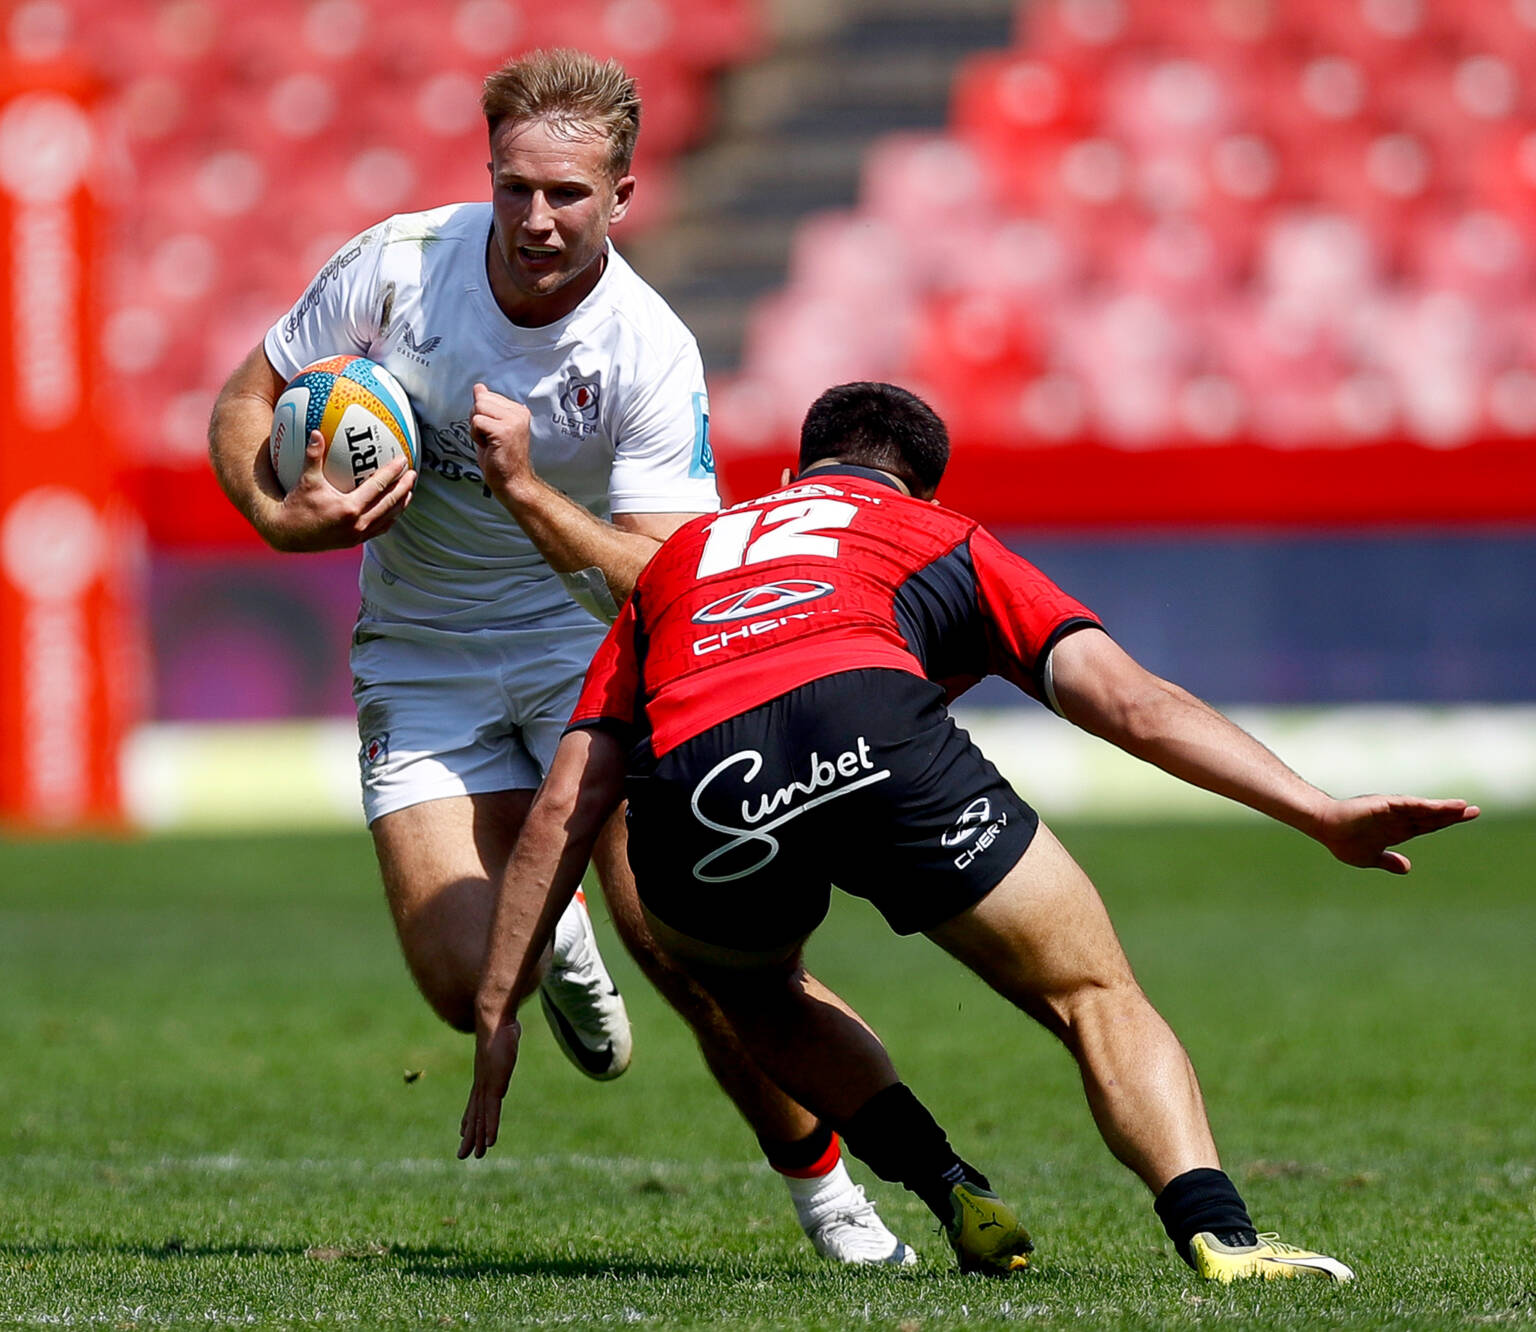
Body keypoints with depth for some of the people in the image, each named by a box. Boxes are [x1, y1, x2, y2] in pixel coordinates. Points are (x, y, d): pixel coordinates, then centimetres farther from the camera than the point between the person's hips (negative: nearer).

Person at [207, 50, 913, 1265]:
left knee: (679, 942, -20)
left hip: (590, 636, -2)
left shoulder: (653, 357, -20)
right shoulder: (396, 265, -13)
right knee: (465, 984, -12)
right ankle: (551, 932, 26)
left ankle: (825, 1187, 0)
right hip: (421, 654, 2)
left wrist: (526, 489, -34)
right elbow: (246, 403, 1)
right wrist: (279, 514, -19)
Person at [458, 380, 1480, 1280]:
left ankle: (956, 1193, 19)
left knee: (761, 996, 36)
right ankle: (1219, 1234, -11)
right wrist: (1326, 815, 13)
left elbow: (567, 802, 32)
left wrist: (498, 1011, 33)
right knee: (1098, 998, 12)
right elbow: (1130, 703, 17)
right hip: (867, 736, -2)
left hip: (692, 796, 2)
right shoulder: (949, 540, 34)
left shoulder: (683, 554, 40)